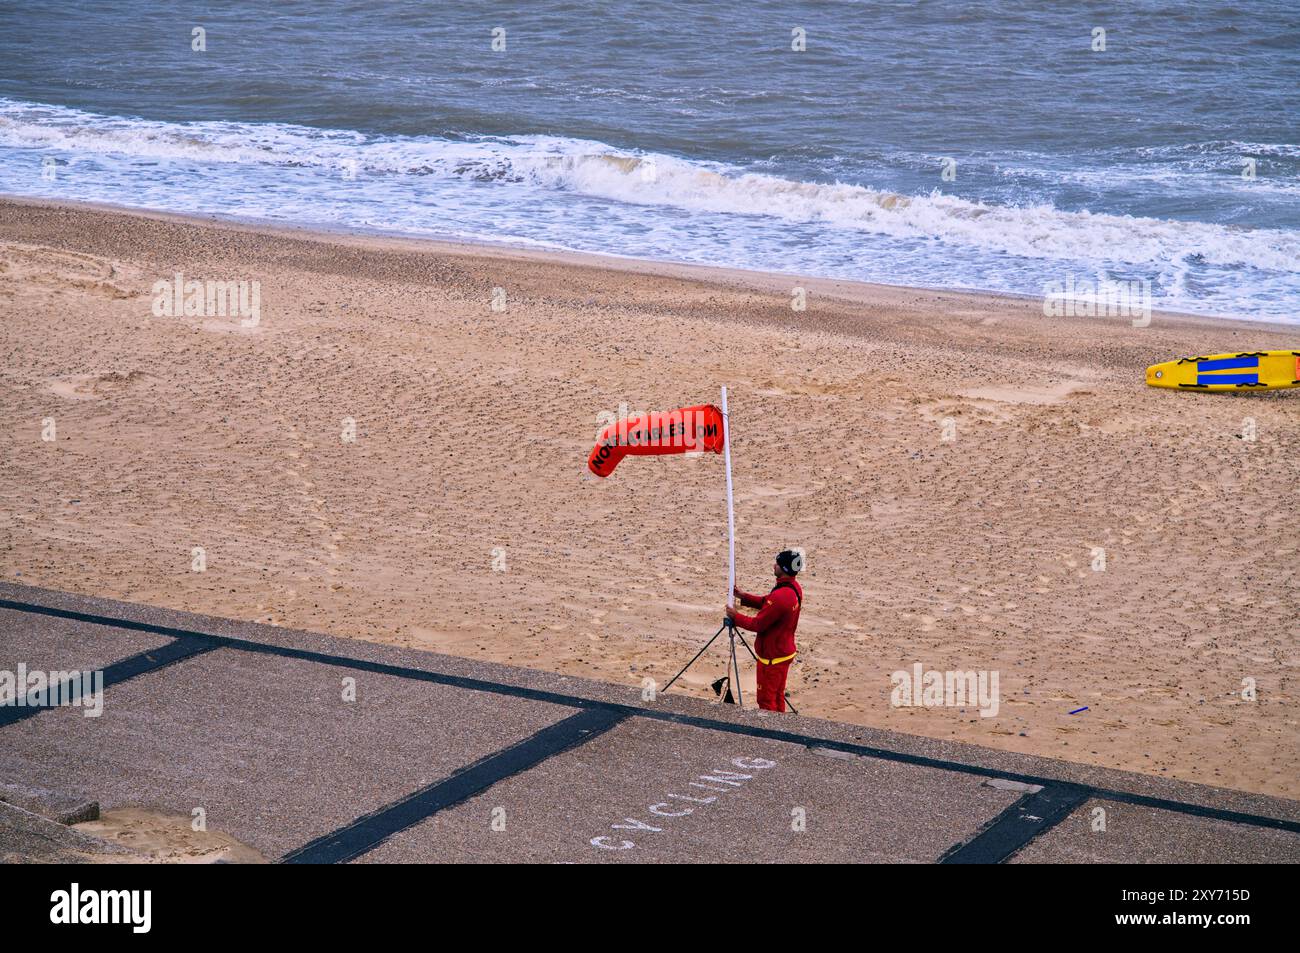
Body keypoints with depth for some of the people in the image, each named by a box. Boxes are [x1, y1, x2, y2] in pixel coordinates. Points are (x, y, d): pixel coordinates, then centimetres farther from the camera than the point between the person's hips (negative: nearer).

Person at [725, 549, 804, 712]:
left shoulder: (780, 596, -31)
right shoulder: (794, 588, 0)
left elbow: (758, 624, -23)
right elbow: (766, 603, 12)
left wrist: (735, 617, -8)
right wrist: (744, 597, 3)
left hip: (772, 657, -9)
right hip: (785, 653, 9)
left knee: (766, 699, 3)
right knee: (778, 697, 20)